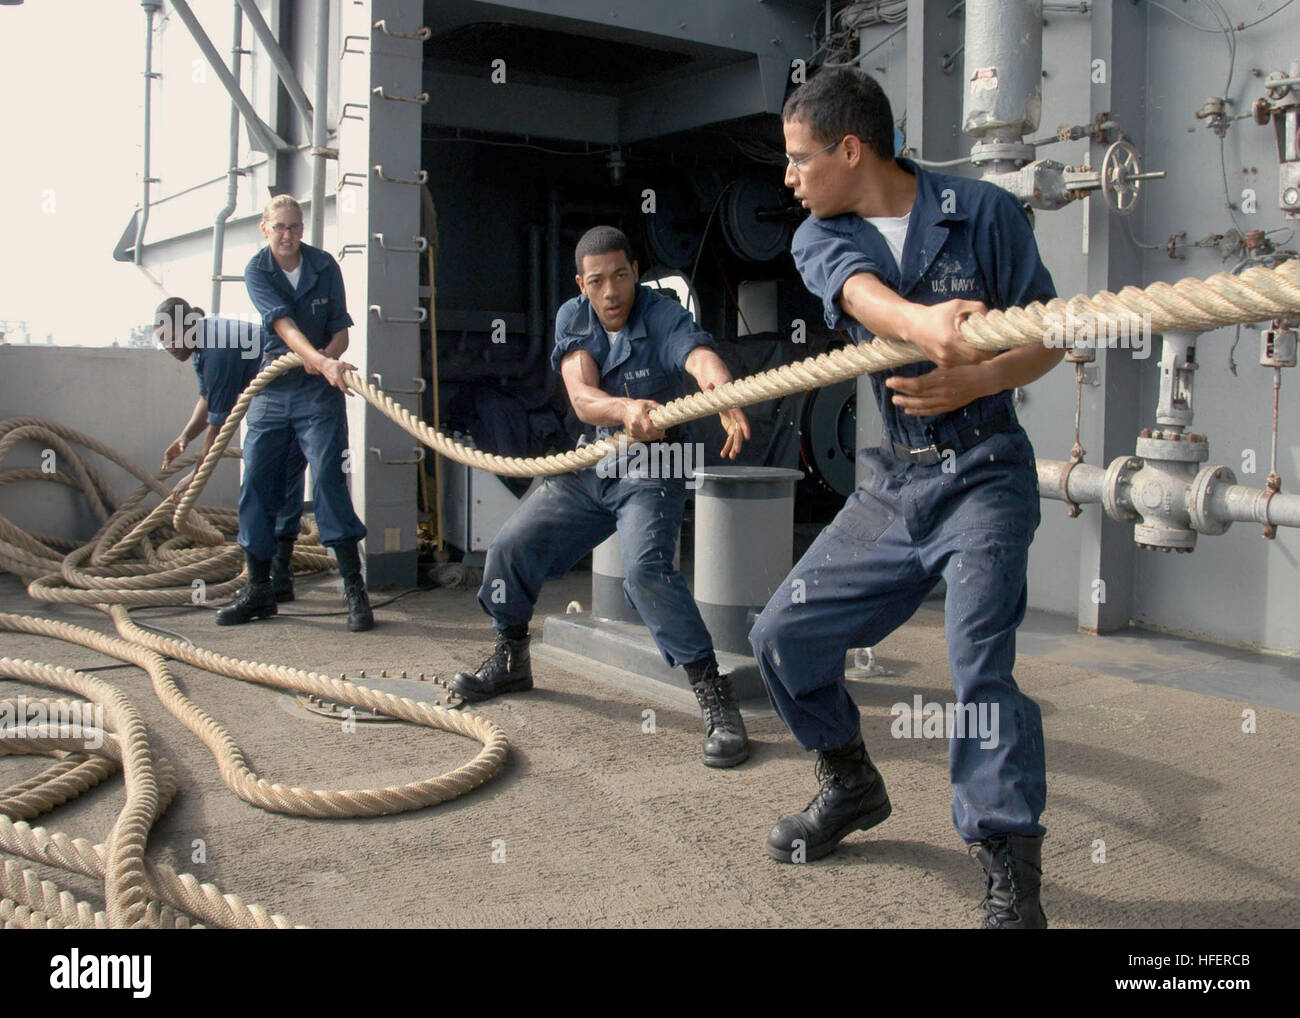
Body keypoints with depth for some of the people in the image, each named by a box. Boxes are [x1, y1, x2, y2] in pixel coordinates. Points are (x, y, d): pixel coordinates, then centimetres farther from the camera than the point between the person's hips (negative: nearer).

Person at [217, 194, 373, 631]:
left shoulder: (324, 267, 1)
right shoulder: (256, 272, -3)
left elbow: (340, 330, 2)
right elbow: (283, 324, -20)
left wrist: (326, 358, -22)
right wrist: (321, 360, -36)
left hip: (318, 390, -1)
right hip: (271, 388, 2)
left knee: (327, 479, -12)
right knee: (255, 486, 2)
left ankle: (355, 589, -10)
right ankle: (259, 589, 15)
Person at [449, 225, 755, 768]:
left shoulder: (662, 316, -15)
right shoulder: (573, 319, -3)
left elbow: (702, 359, -38)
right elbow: (582, 398, -20)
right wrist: (626, 409, -44)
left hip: (650, 469, -5)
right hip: (588, 468, 5)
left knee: (645, 566, -29)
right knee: (511, 546, 2)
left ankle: (714, 694, -23)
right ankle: (510, 659, 27)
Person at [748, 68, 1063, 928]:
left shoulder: (985, 212, -6)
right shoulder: (820, 239, 2)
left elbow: (1048, 335, -4)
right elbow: (865, 296, -21)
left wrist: (976, 379, -25)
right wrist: (925, 323, -45)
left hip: (983, 476, -5)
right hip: (891, 484, 5)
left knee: (981, 666, -17)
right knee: (784, 637, 5)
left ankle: (1013, 873, -2)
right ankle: (853, 789, 29)